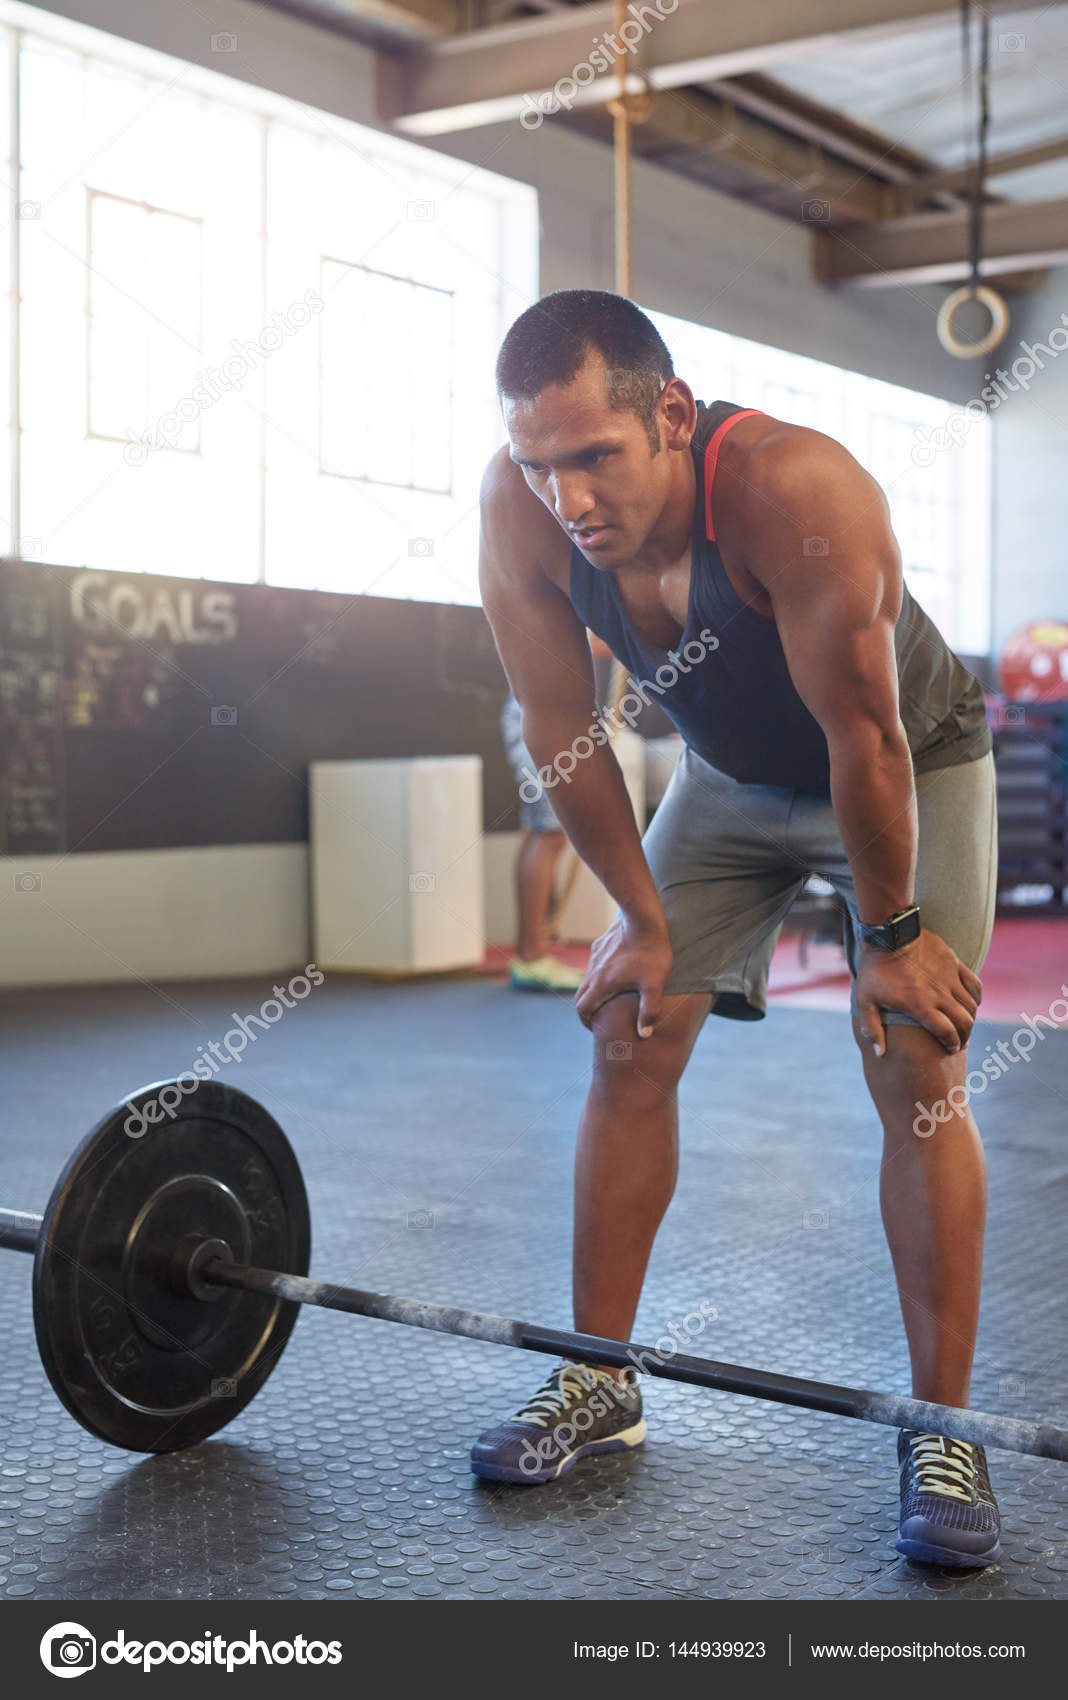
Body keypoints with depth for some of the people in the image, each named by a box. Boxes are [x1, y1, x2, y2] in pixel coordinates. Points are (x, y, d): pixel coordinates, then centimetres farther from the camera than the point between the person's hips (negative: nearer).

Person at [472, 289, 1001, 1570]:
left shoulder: (792, 488, -39)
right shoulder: (517, 509, -25)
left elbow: (863, 738, -30)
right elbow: (562, 729, -14)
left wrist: (890, 931, -20)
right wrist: (644, 919, -8)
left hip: (909, 765, -4)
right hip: (729, 776, 5)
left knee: (915, 1074, -12)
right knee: (628, 1041, -2)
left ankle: (942, 1432, 0)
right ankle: (598, 1383, 11)